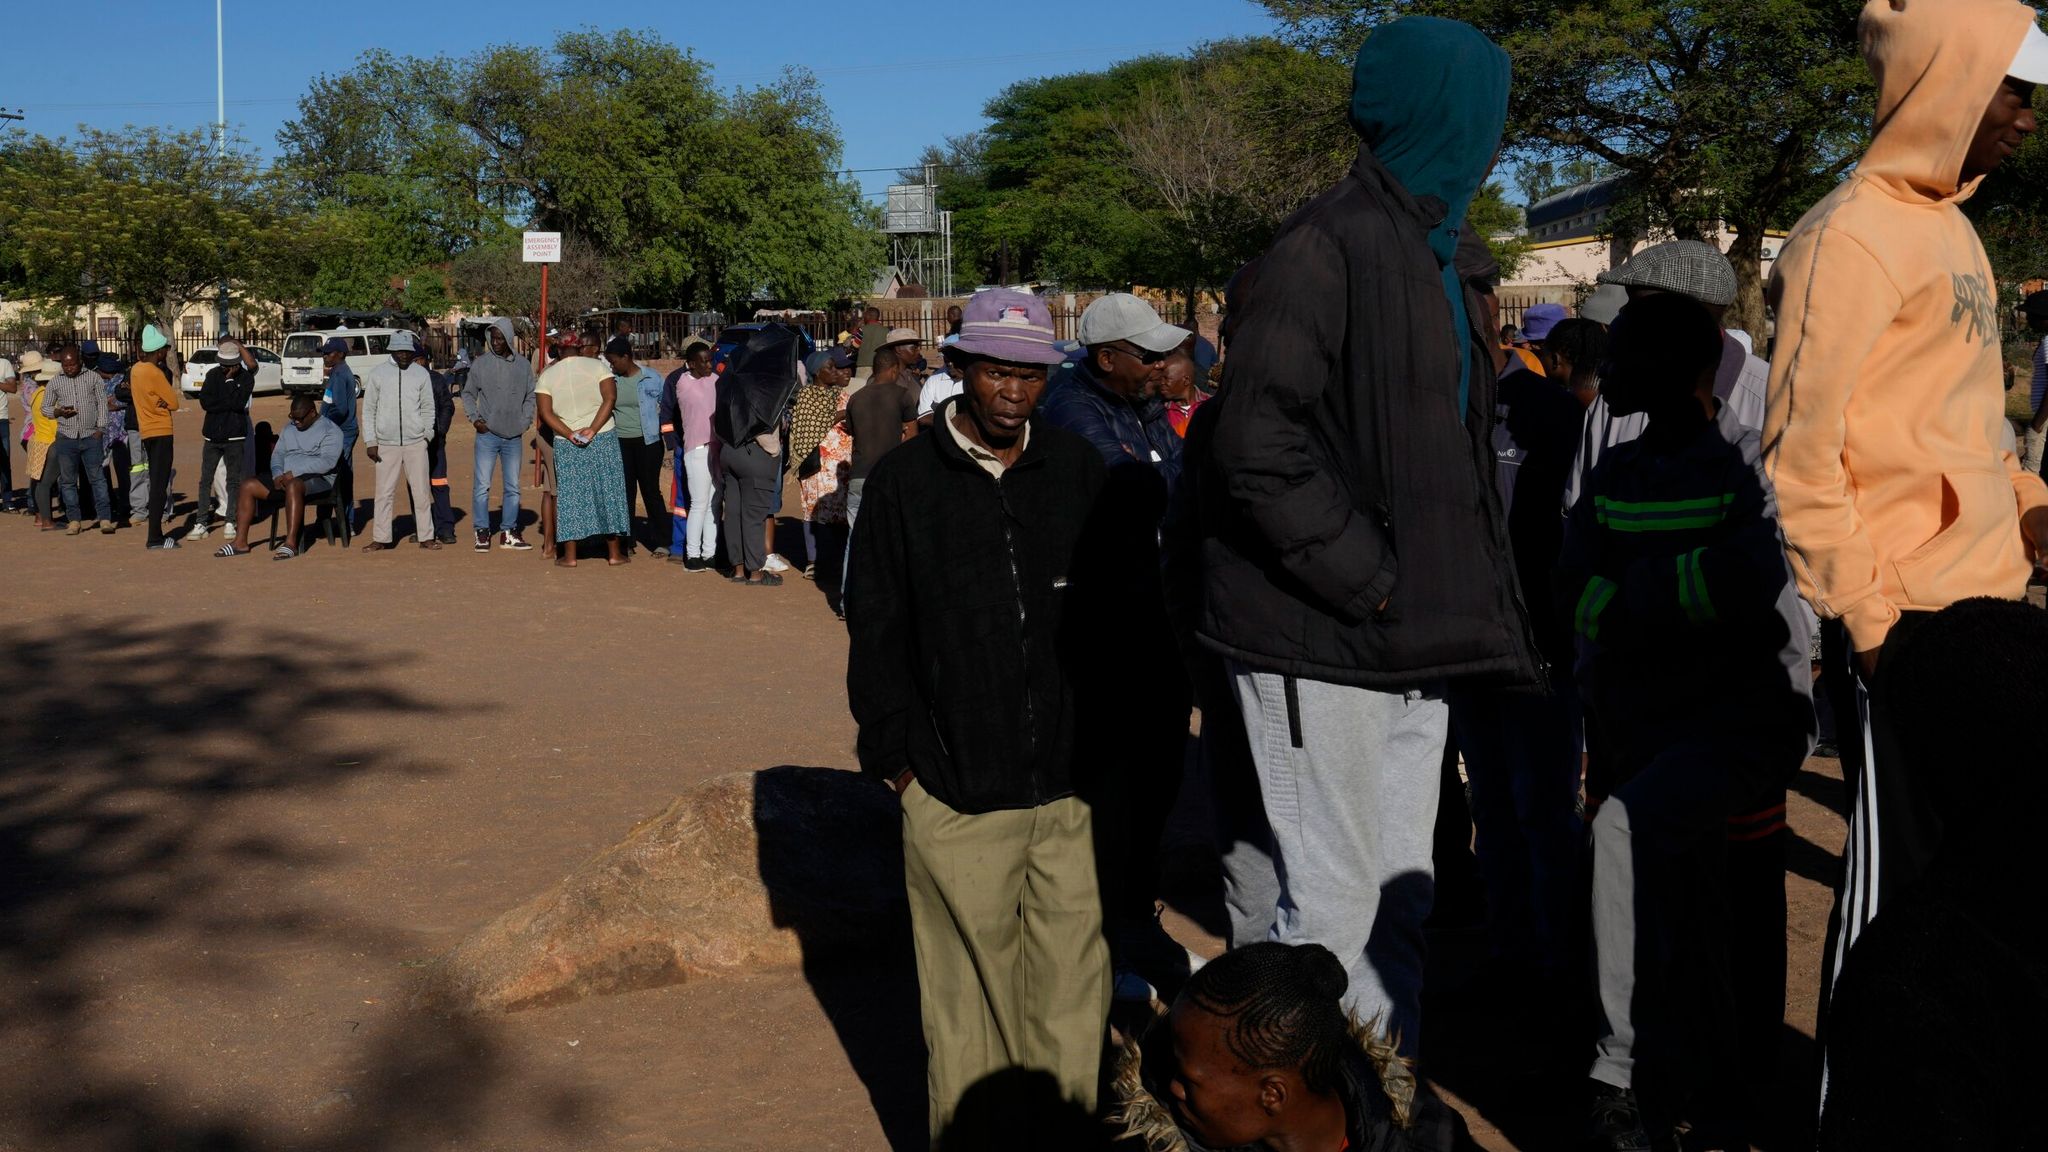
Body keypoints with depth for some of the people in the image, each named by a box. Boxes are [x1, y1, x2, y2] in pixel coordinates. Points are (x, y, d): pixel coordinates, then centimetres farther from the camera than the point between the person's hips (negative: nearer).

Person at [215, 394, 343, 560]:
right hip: (286, 478, 8)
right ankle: (241, 542, -5)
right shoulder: (289, 428, 19)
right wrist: (277, 475, -5)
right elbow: (277, 454, 17)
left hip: (318, 479, -8)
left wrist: (295, 473, -23)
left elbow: (328, 461, -18)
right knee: (248, 486, -5)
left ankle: (291, 543, -44)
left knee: (293, 486, -40)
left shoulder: (330, 430, -5)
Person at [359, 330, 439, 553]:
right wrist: (371, 441, -1)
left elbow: (428, 408, 8)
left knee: (421, 492, 3)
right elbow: (369, 409, 4)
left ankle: (426, 536, 9)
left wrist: (427, 434, -2)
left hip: (415, 443, 0)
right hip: (386, 444, 0)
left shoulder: (421, 374, 4)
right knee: (385, 493, 3)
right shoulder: (378, 373, 2)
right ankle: (381, 538, 9)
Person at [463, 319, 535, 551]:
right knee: (482, 486, -3)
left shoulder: (523, 365, 3)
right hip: (487, 435, -2)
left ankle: (508, 532, 19)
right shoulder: (480, 364, -2)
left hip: (513, 436, 2)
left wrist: (525, 421, 0)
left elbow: (530, 396, 12)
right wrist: (474, 418, -5)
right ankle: (482, 532, 5)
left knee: (513, 487, 9)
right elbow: (468, 394, 7)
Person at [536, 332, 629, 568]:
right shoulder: (597, 366, -4)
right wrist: (593, 429, -16)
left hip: (566, 443, 1)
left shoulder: (547, 375, 3)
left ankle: (569, 555, 9)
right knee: (608, 492, 8)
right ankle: (614, 553, 11)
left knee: (570, 495, 8)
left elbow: (545, 412, -6)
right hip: (603, 438, -1)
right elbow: (610, 398, -14)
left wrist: (570, 434, -9)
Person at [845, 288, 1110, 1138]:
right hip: (955, 791, -2)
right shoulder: (904, 482, 2)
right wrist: (897, 756, 1)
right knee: (967, 989, 4)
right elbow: (875, 633, 5)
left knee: (1074, 980, 5)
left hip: (1069, 783, 2)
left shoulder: (1078, 471, 8)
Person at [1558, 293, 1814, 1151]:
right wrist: (1686, 586, -13)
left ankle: (1631, 1076, -23)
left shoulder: (1753, 466, -8)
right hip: (1643, 728, 6)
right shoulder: (1617, 475, 9)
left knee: (1628, 826, -31)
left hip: (1747, 721, -6)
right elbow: (1577, 596, 1)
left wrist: (1633, 596, -17)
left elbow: (1750, 582, -26)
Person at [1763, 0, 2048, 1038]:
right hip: (1904, 622, -9)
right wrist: (1863, 615, -16)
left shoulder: (1948, 224, 15)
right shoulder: (1854, 234, -12)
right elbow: (1799, 452, -16)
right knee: (1896, 873, 0)